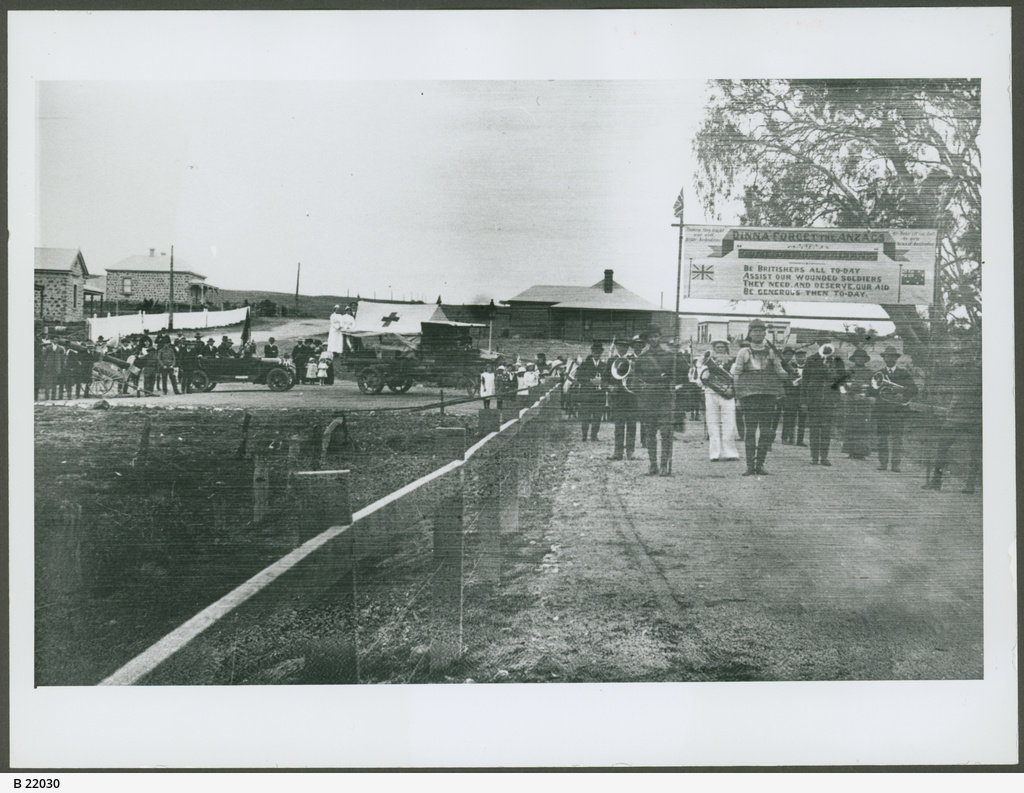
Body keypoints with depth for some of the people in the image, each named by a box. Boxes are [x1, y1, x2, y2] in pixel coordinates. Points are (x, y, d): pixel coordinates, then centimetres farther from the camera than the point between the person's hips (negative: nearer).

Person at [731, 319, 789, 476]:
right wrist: (738, 392, 0)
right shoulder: (743, 352, 9)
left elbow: (779, 371, 17)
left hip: (769, 395, 2)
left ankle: (760, 464, 6)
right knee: (750, 429, -5)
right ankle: (750, 465, -1)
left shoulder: (771, 352, 13)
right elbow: (736, 374, 8)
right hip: (749, 394, -2)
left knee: (766, 430, 0)